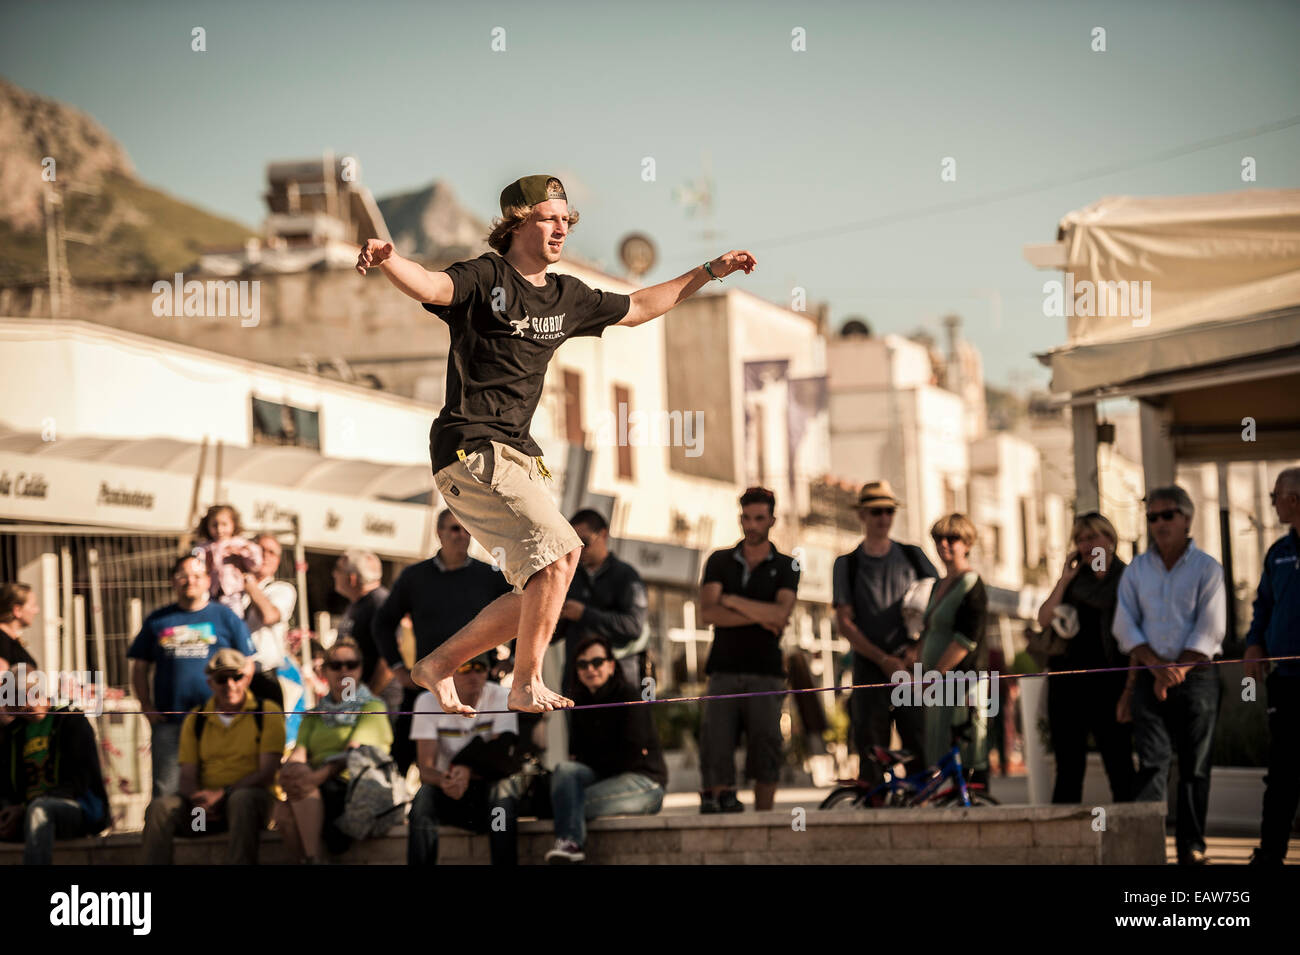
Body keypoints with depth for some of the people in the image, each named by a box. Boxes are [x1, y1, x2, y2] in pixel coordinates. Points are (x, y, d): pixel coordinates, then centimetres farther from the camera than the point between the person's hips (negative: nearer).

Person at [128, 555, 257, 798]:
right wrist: (146, 706, 2)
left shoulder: (225, 616, 10)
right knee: (165, 790, -1)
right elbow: (140, 667, 15)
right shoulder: (158, 620, 13)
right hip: (168, 721, 1)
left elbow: (246, 666, 9)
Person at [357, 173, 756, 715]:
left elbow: (637, 309, 31)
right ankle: (527, 685, -8)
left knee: (542, 588, 4)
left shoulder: (565, 298, 16)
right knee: (559, 551, -19)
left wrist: (711, 272, 34)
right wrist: (387, 260, -50)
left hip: (518, 456, 8)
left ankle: (438, 665, 16)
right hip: (470, 449, -8)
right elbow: (431, 287, -28)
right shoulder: (484, 278, -7)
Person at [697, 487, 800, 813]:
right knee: (716, 740, -12)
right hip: (725, 670, 1)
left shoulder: (785, 567, 8)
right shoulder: (719, 561, 12)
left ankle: (764, 819, -2)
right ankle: (717, 798, -11)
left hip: (765, 672, -1)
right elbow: (708, 612, -3)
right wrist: (760, 617, -8)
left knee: (765, 744, -5)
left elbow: (780, 614, -9)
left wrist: (731, 600, -6)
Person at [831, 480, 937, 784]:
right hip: (870, 668, 0)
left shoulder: (912, 555, 13)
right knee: (871, 755, -4)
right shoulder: (847, 564, 10)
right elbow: (845, 622, 3)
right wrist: (883, 659, -9)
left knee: (920, 753, -9)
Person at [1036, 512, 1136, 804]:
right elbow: (1044, 620, 6)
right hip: (1067, 684, 5)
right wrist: (1064, 579, -1)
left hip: (1108, 681, -5)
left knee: (1119, 767, -5)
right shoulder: (1076, 579, 14)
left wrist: (1129, 692, -14)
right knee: (1068, 767, 7)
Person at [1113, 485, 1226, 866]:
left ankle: (1192, 846, 4)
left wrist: (1176, 671, -13)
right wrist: (1156, 665, -10)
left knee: (1195, 765, -1)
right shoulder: (1136, 570, 10)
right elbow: (1125, 625, 4)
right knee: (1151, 760, -6)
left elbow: (1210, 631, -5)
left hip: (1196, 675, -2)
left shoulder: (1206, 568, 1)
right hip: (1150, 677, 2)